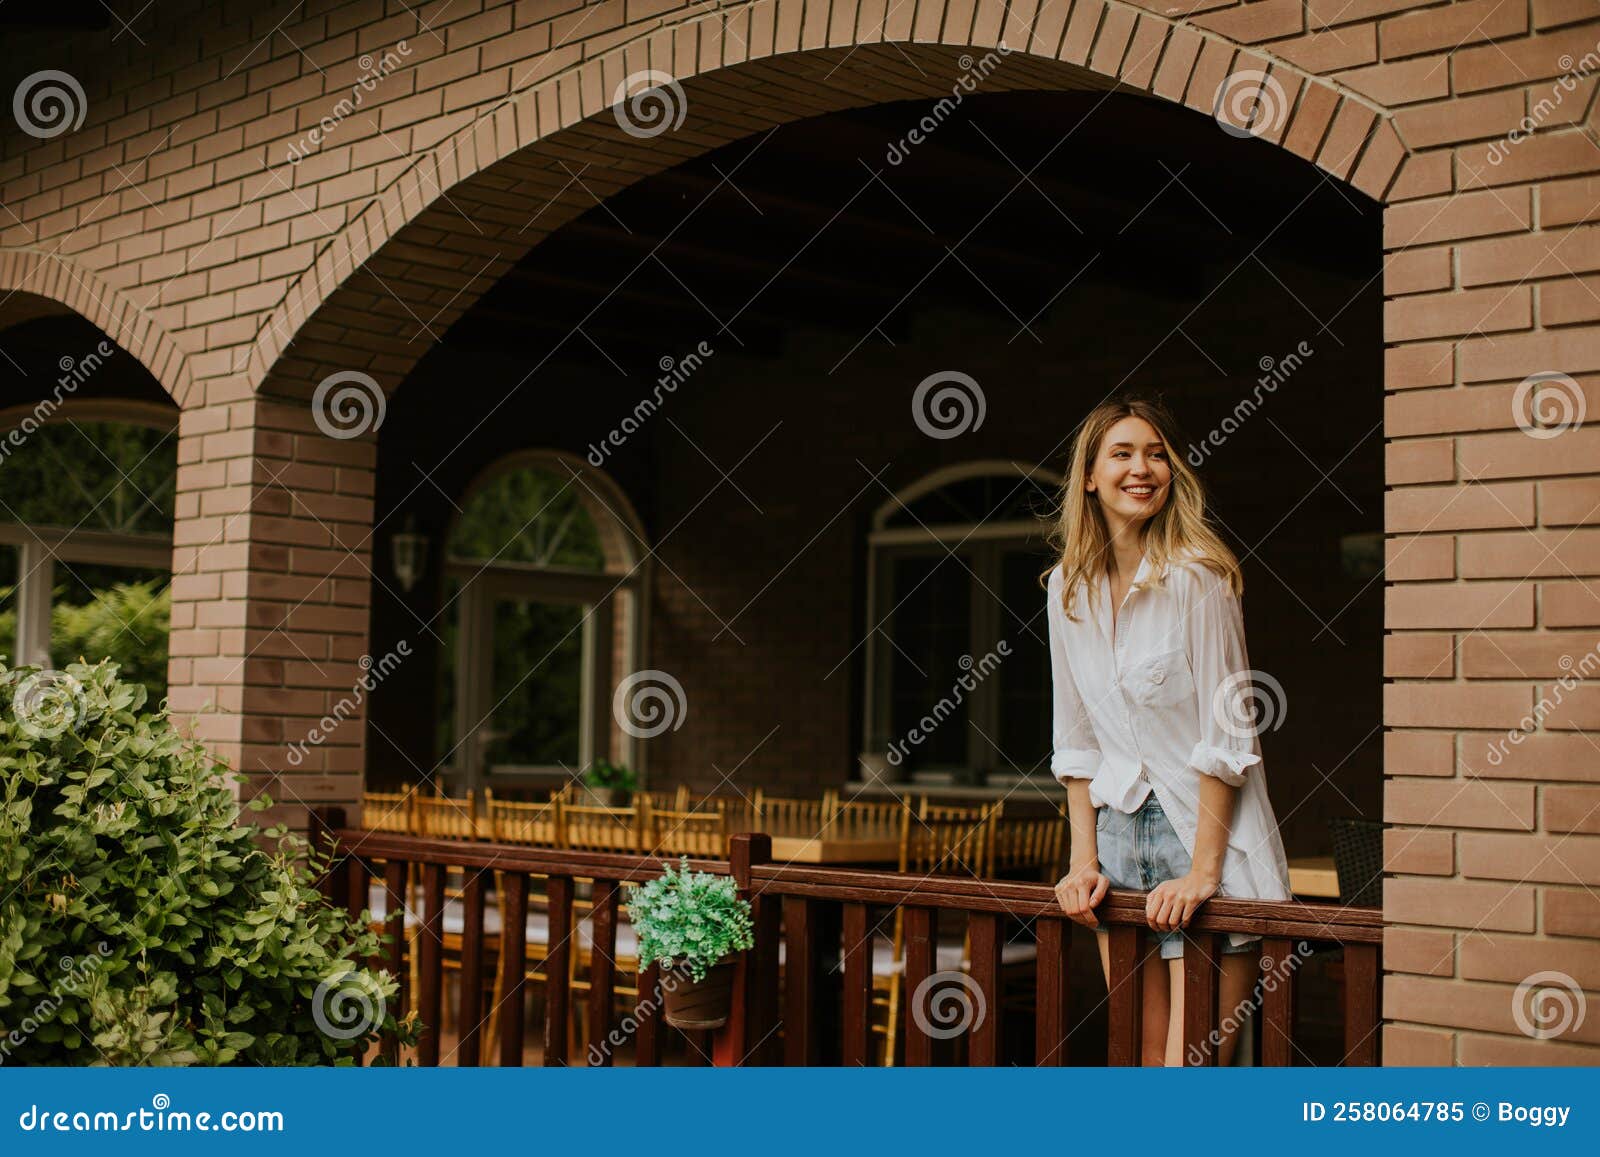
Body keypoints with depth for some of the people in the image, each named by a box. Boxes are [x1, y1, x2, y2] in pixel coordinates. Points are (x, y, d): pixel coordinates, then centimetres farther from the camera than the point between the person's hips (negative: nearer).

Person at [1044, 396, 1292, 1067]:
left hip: (1209, 831, -5)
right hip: (1121, 831, 5)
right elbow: (1075, 739, 9)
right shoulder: (1068, 586, 5)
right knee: (1142, 1063, 8)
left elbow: (1228, 734, -13)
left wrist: (1203, 869, -16)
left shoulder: (1196, 576, -11)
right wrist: (1083, 859, 4)